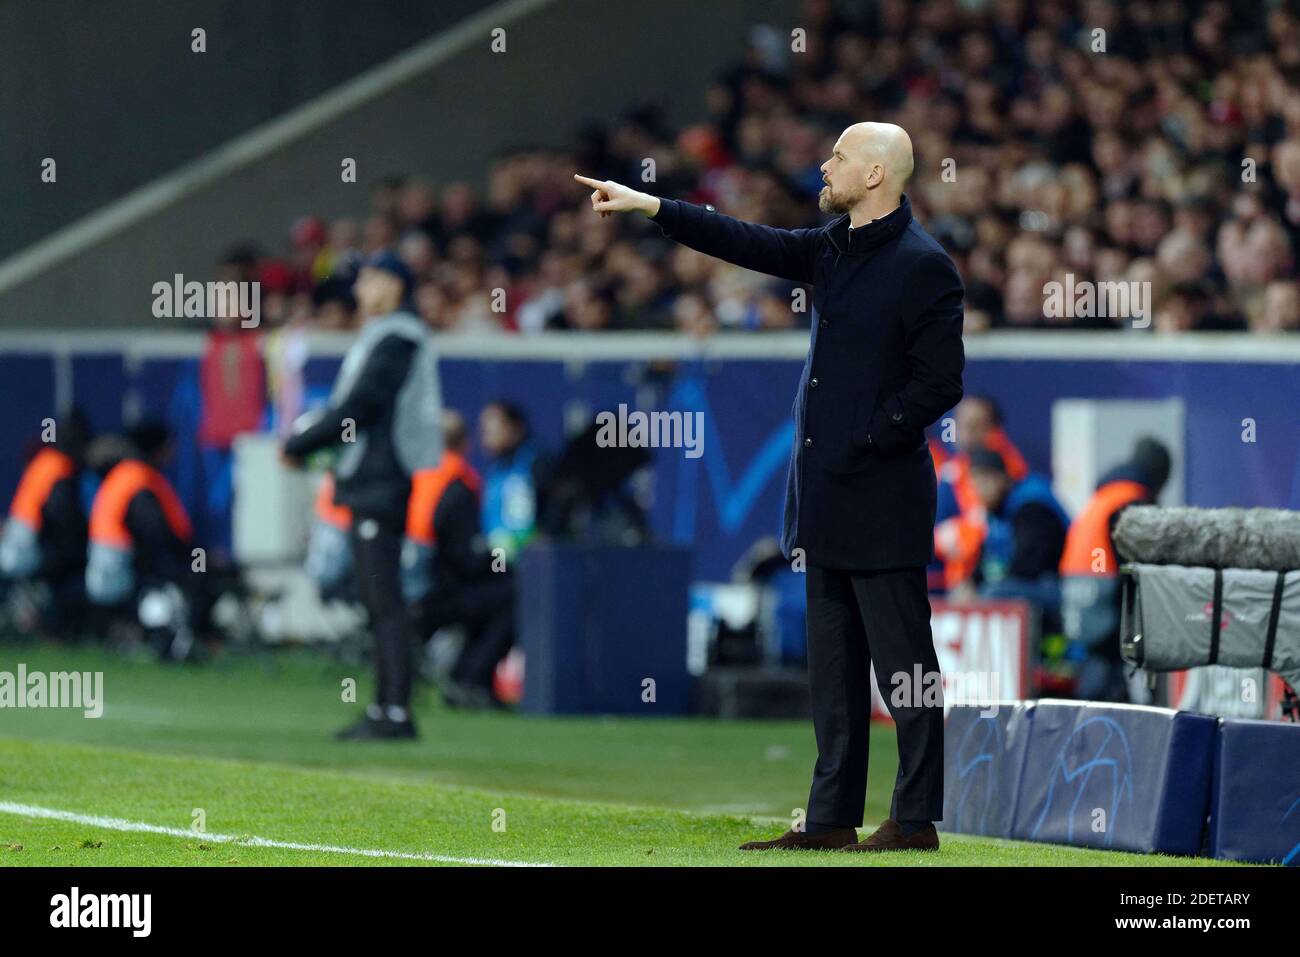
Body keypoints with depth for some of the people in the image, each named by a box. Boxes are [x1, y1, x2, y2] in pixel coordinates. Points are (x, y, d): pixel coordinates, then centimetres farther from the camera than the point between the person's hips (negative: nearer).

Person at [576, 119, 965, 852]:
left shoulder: (923, 266, -13)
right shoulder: (836, 248, 12)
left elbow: (939, 384, -15)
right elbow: (754, 245, 19)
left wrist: (863, 442, -14)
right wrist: (646, 207, 19)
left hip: (882, 496, -9)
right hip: (829, 496, 9)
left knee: (902, 662, -4)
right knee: (835, 665, 11)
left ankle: (917, 819, 0)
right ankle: (834, 818, 15)